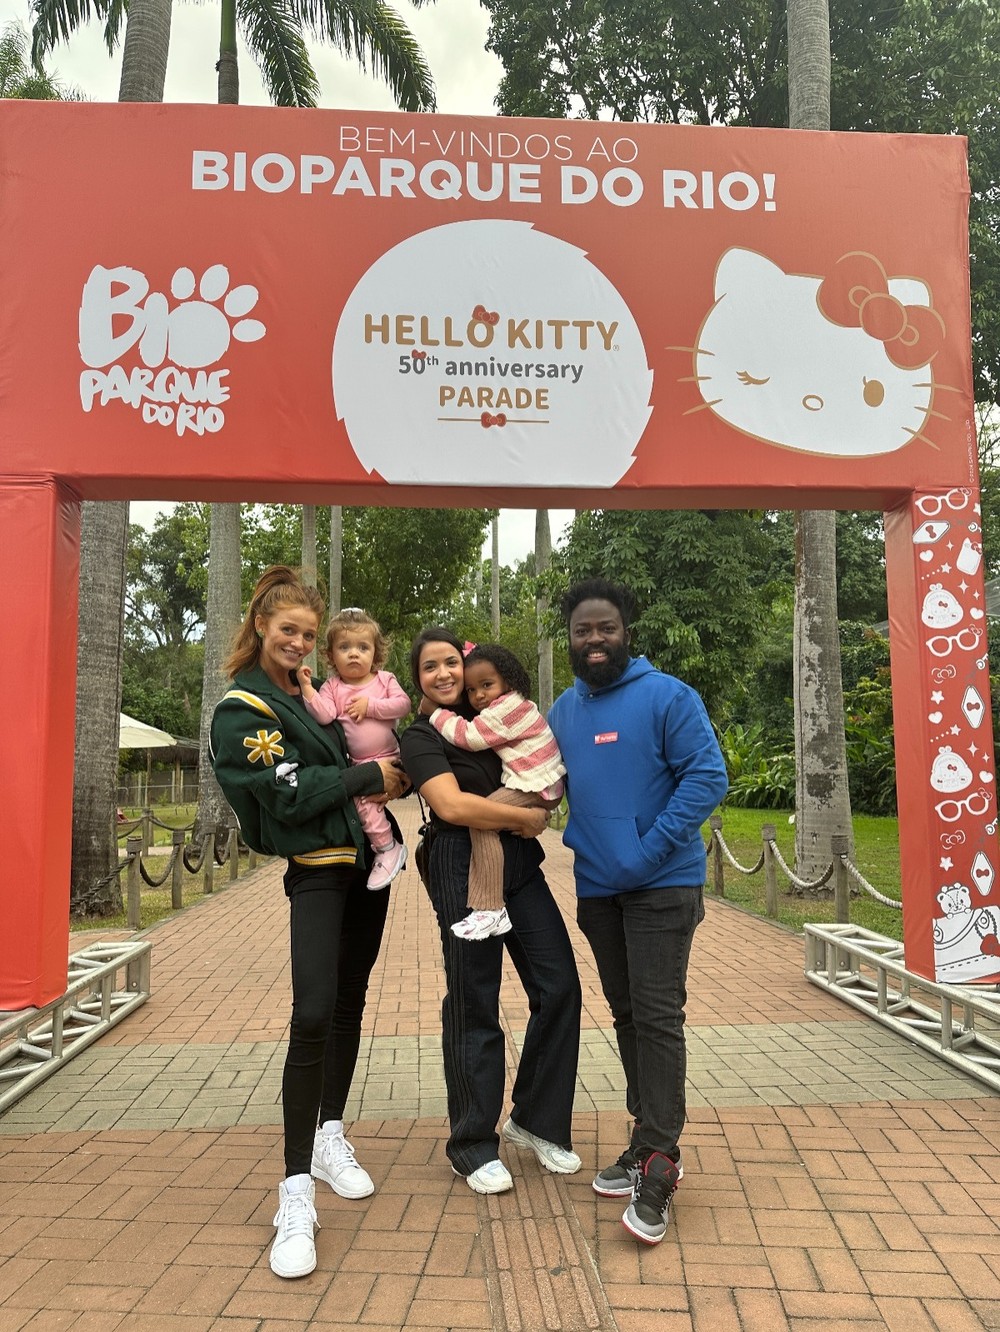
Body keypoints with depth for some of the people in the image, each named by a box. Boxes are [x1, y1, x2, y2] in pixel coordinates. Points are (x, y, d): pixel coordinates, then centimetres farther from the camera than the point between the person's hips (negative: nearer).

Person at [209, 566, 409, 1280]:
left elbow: (364, 748, 21)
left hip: (367, 860, 7)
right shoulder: (242, 711, -9)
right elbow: (290, 795, -18)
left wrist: (393, 778, 1)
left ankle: (331, 1138, 30)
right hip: (317, 871, -7)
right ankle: (296, 1194, -6)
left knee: (350, 1002, 14)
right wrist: (369, 776, -11)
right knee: (312, 1016, -16)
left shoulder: (313, 690, 10)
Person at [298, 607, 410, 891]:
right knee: (361, 796, -23)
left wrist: (370, 705, -12)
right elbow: (323, 715, -12)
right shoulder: (331, 687, 6)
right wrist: (306, 687, -19)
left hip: (387, 758, -2)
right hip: (355, 763, 2)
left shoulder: (384, 679, 8)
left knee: (362, 792, -25)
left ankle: (387, 848, -14)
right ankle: (387, 846, -7)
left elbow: (402, 704, -6)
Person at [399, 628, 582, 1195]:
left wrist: (537, 813, 4)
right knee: (474, 1007, 3)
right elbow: (452, 805, -20)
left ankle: (536, 1120, 23)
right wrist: (527, 818, -12)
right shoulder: (421, 736, -4)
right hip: (464, 871, -6)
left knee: (559, 987, 3)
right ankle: (473, 1146, 21)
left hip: (520, 866, 6)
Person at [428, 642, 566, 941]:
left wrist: (436, 713, -5)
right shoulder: (514, 705, 19)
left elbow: (468, 736, -15)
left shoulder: (506, 707, -12)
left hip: (536, 786, -11)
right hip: (543, 784, 11)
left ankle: (490, 909, -22)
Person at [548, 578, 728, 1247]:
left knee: (658, 1016, -6)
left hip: (662, 885, -6)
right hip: (597, 887, 6)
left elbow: (708, 776, -14)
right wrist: (582, 842, 3)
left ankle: (659, 1165, 3)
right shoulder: (563, 710, 8)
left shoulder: (667, 696, -10)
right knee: (627, 1014, 14)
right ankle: (650, 1139, 28)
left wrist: (650, 849, -18)